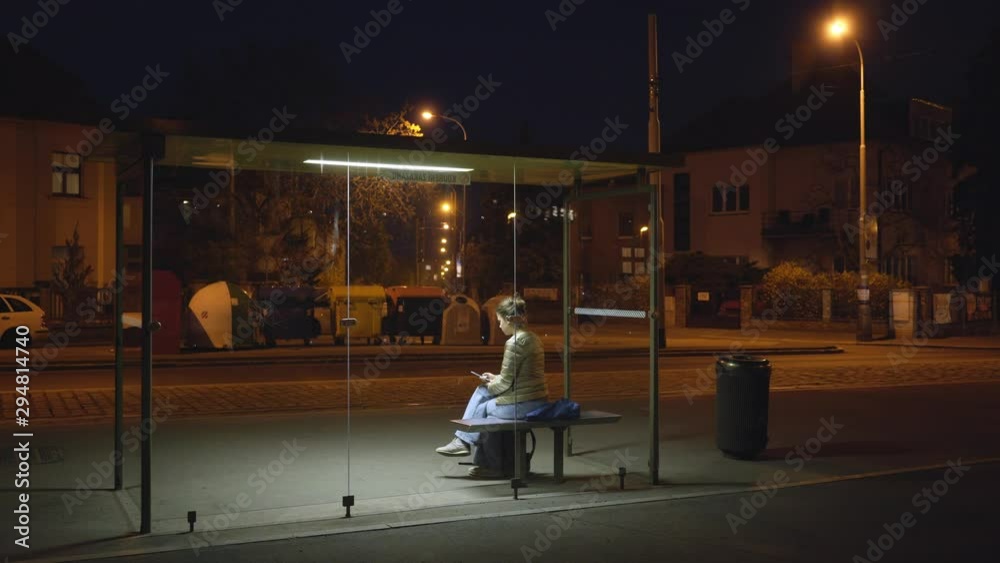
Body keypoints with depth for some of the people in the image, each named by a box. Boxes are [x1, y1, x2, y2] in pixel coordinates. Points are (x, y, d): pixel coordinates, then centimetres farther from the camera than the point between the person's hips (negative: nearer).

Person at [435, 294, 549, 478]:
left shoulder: (514, 342, -18)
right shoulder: (532, 338, 11)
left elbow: (505, 382, -15)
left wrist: (491, 385, 4)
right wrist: (495, 379, 15)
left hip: (522, 404, -9)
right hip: (536, 401, 9)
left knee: (482, 408, 11)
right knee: (481, 391, 16)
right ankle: (463, 440, 18)